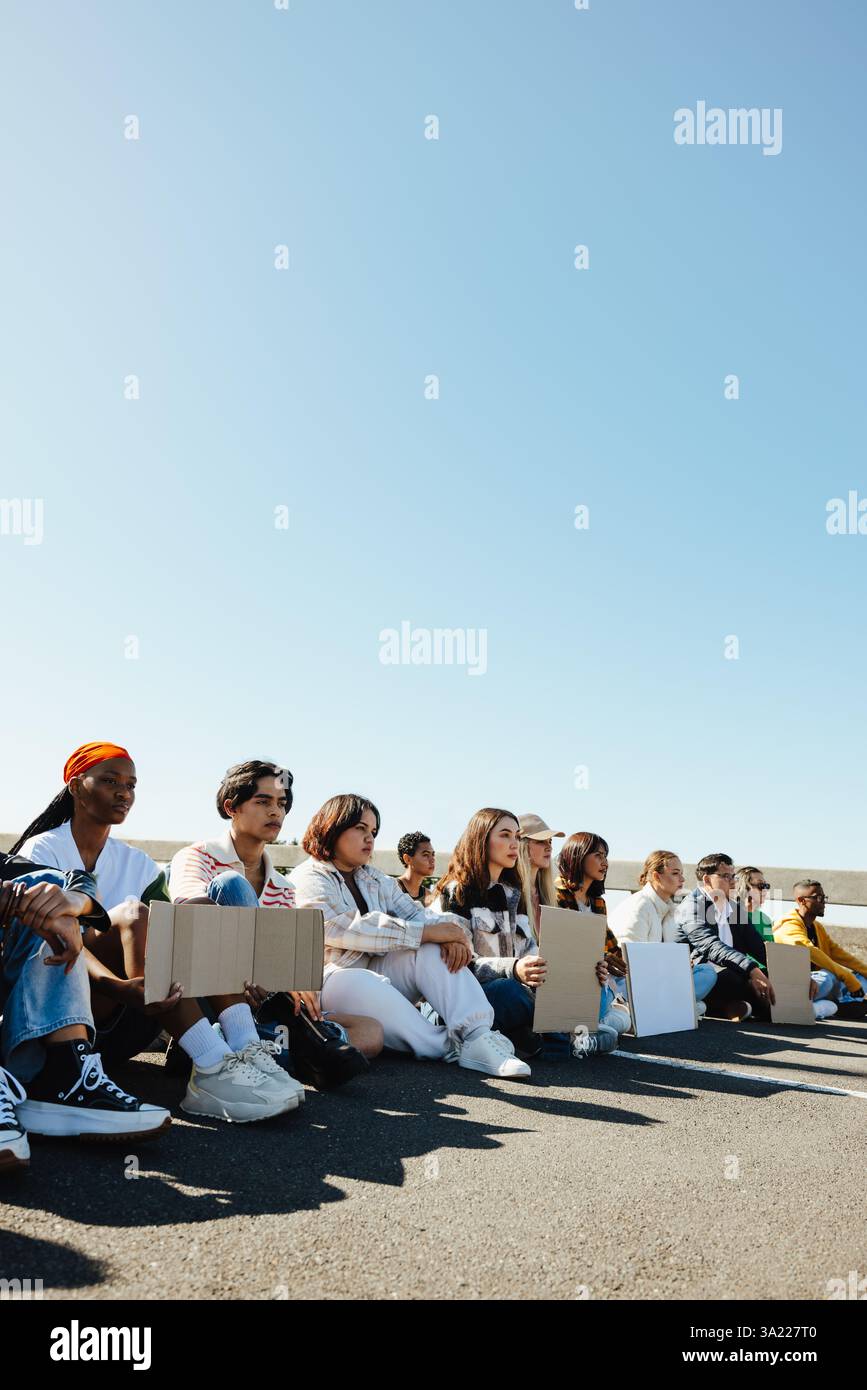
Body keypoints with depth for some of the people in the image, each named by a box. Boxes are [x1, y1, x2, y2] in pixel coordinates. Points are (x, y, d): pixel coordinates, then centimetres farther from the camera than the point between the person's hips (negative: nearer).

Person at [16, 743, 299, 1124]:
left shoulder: (136, 863, 15)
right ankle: (213, 1073, -43)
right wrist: (118, 986, -39)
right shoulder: (42, 850, -1)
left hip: (124, 1027, 5)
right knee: (133, 914, -30)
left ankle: (246, 1050, -33)